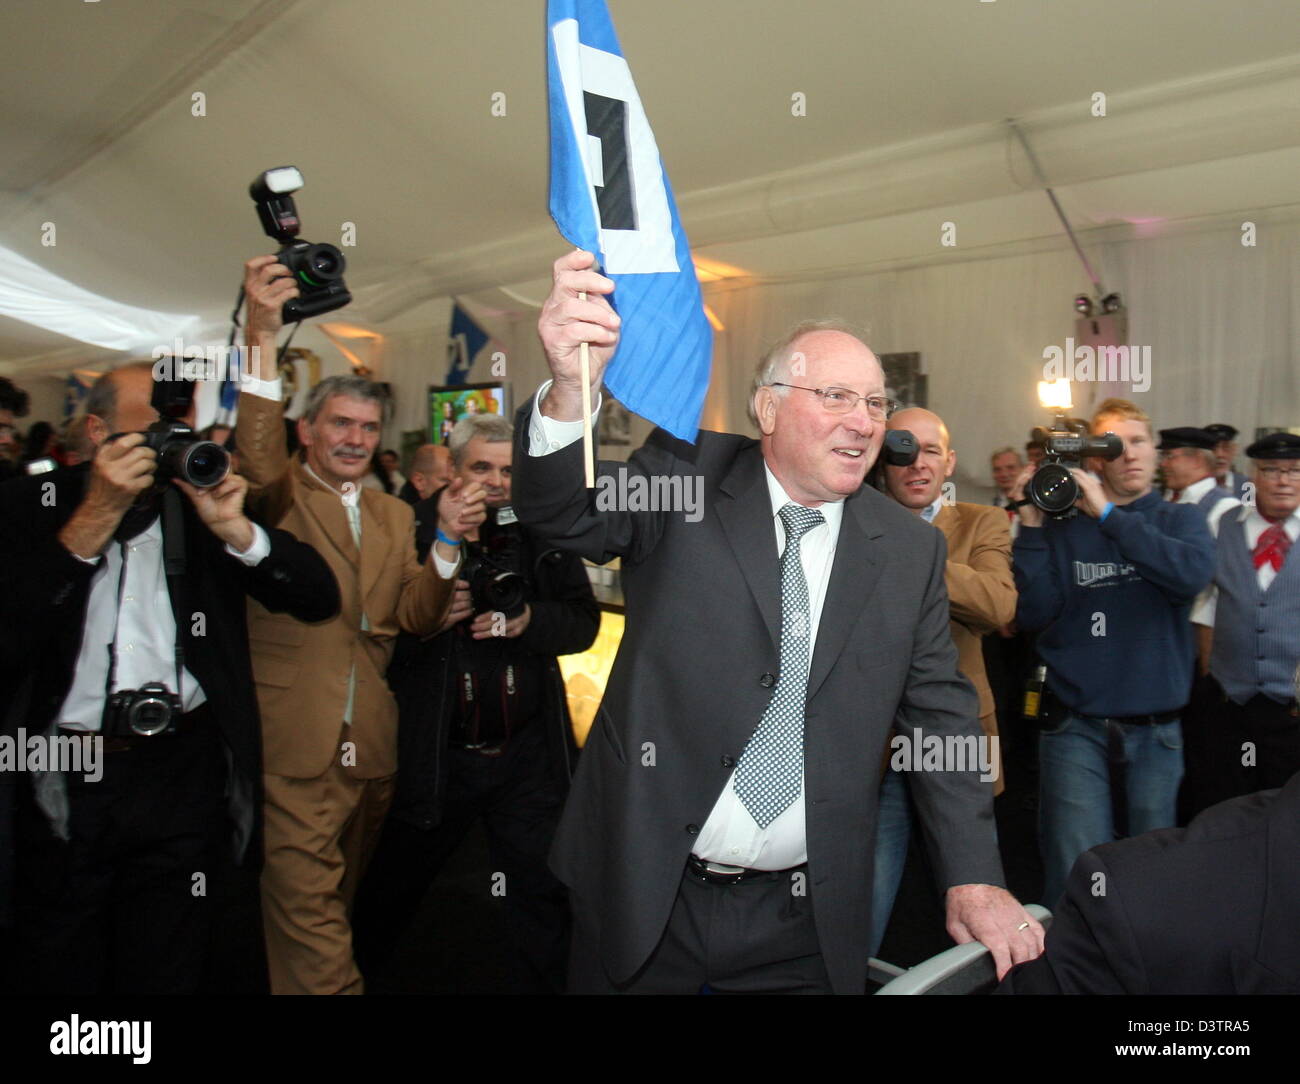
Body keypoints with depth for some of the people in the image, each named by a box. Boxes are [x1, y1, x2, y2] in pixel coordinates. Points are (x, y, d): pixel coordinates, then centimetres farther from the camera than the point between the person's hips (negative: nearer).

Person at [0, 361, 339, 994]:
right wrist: (96, 515, -17)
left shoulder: (202, 503, 3)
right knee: (59, 973, 15)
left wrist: (234, 527, -16)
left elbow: (319, 599, -3)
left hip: (183, 780, 1)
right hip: (60, 782, 0)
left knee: (168, 974, 13)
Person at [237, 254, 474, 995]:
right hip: (293, 747, -5)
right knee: (308, 905, -5)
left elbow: (415, 619, 4)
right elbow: (256, 454, -24)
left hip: (372, 747, 5)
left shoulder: (395, 516, 14)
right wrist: (263, 337, -35)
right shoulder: (278, 499, 1)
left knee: (342, 900, 18)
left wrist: (447, 543, -12)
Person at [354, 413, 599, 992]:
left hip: (528, 754, 1)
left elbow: (584, 619, 1)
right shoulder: (411, 530, -7)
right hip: (433, 755, -1)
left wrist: (531, 621, -17)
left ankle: (544, 986, 34)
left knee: (543, 891, 12)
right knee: (393, 888, 20)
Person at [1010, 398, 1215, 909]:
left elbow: (1193, 573, -17)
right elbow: (1034, 613, -6)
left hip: (1155, 731, 1)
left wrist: (1108, 514, -18)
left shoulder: (1179, 520, 6)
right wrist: (1032, 526, -11)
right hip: (1076, 727, -1)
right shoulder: (1063, 526, 3)